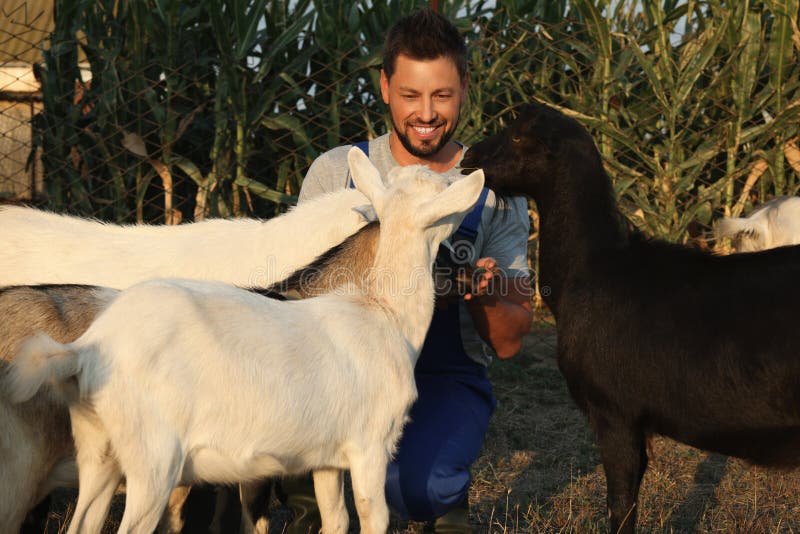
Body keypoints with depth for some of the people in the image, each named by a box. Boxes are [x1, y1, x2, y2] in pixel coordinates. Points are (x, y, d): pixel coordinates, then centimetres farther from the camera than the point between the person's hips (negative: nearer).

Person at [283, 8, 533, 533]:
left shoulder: (494, 189, 2)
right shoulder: (337, 171, 1)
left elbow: (509, 342, 2)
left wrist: (483, 297, -21)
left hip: (446, 377, -1)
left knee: (412, 484, -33)